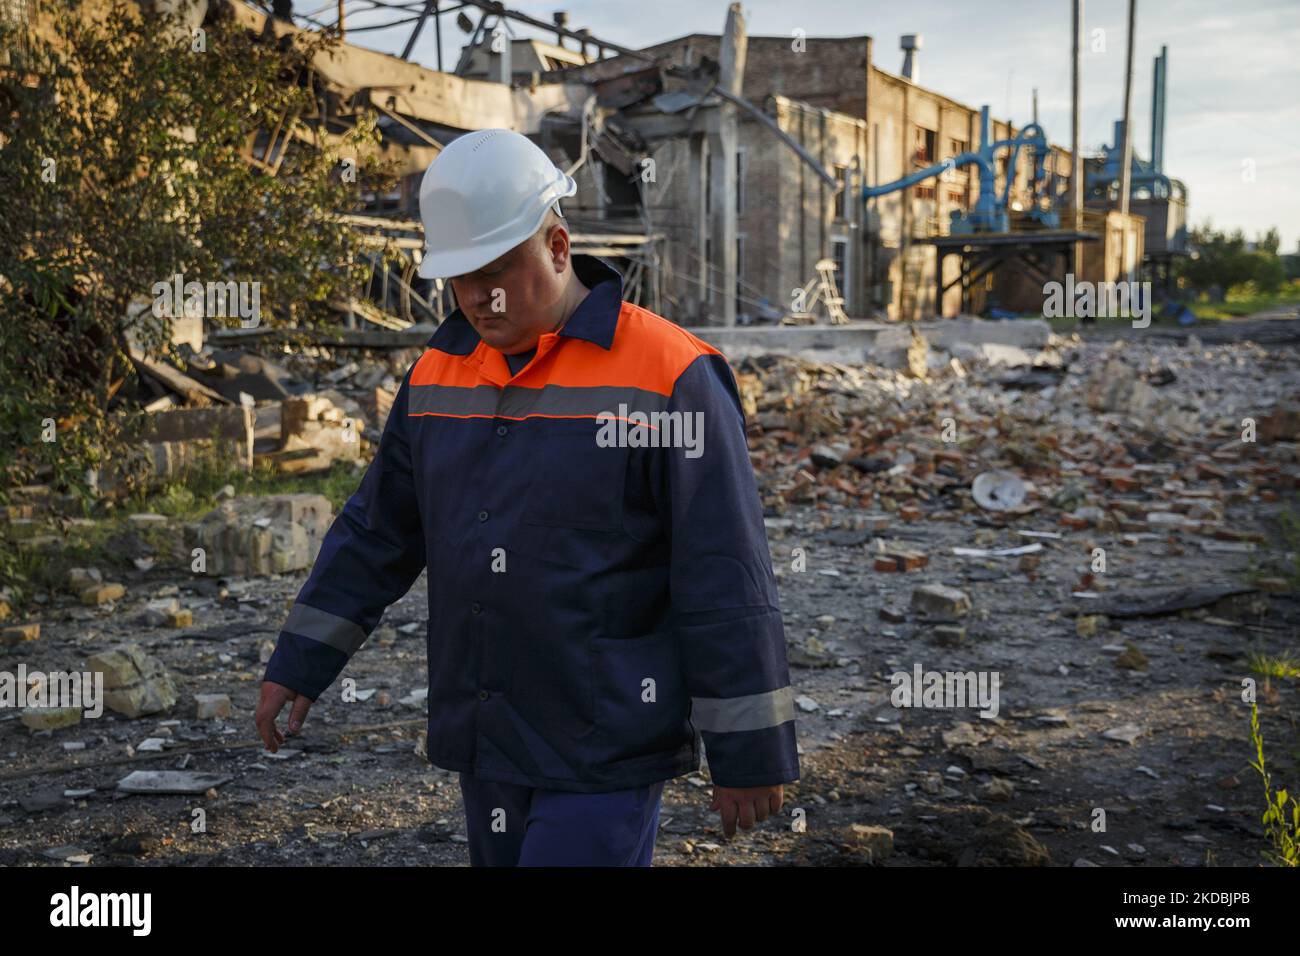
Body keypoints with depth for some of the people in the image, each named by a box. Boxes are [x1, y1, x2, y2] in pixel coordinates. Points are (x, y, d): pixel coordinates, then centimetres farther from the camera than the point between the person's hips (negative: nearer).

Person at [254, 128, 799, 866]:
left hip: (607, 754, -6)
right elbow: (377, 533, 14)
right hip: (487, 745, 7)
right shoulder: (440, 372, 6)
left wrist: (751, 752, -12)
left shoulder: (669, 376, -15)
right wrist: (300, 663, 12)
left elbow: (728, 585, -14)